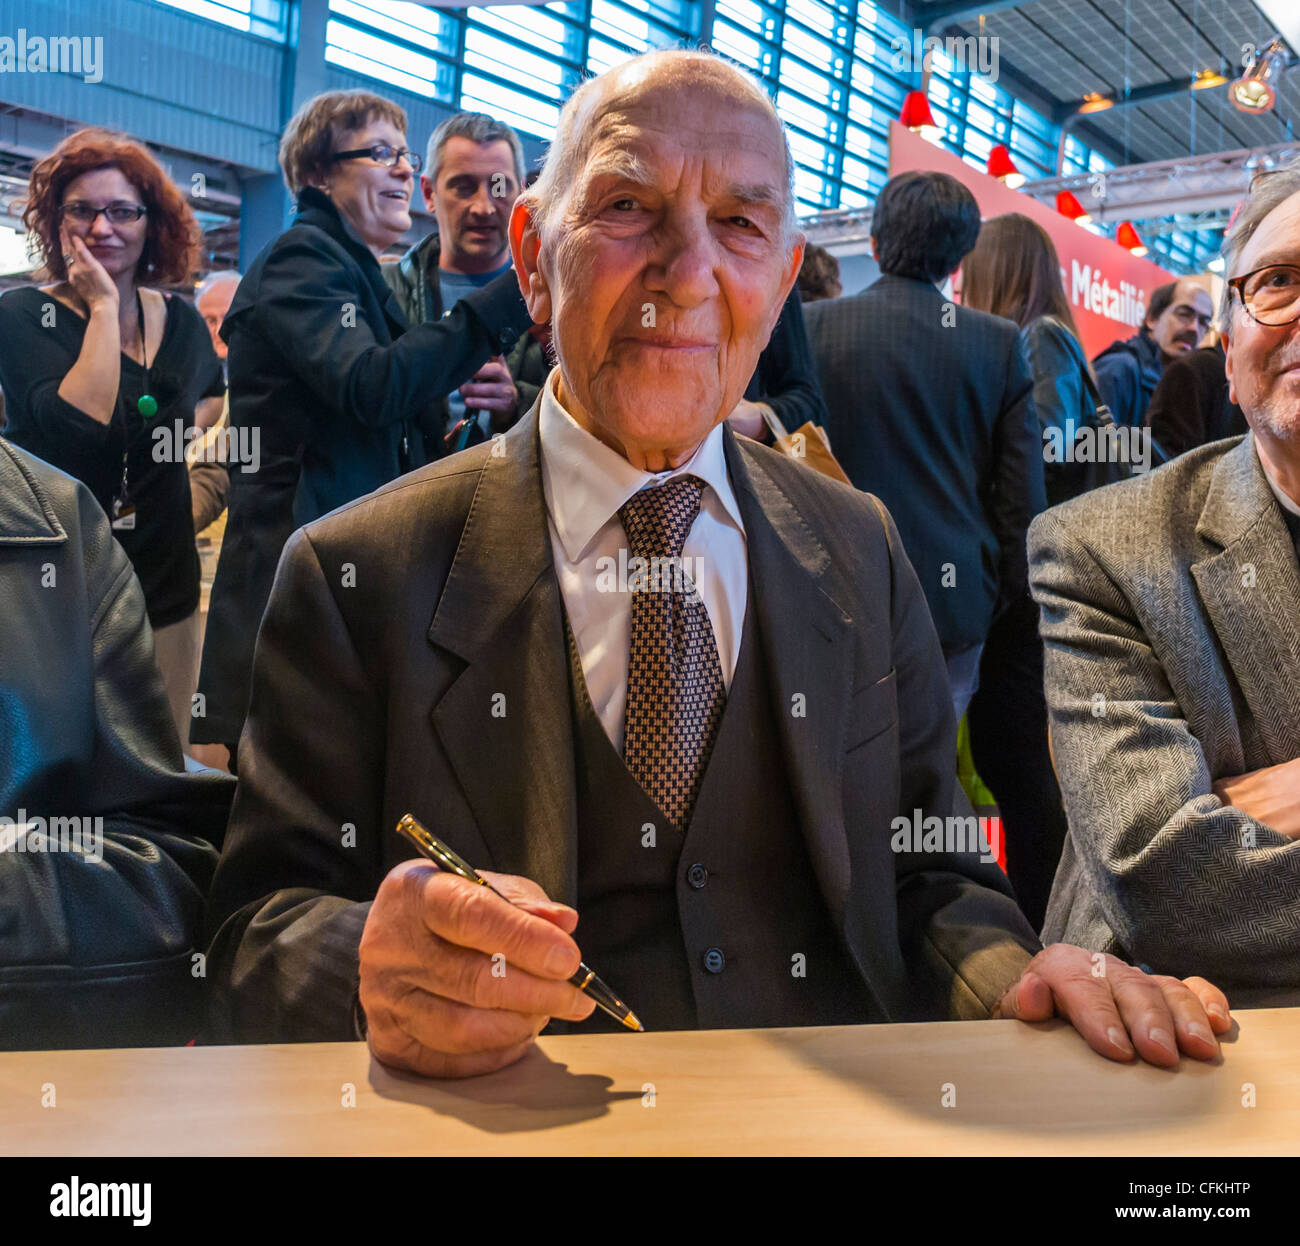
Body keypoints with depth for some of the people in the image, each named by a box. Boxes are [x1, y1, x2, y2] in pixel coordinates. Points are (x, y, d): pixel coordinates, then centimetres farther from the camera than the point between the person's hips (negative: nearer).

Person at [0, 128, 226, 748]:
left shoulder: (180, 320, 6)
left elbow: (213, 393, 28)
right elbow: (82, 423, -24)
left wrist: (195, 423, 6)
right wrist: (103, 307, -15)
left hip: (164, 587, 4)